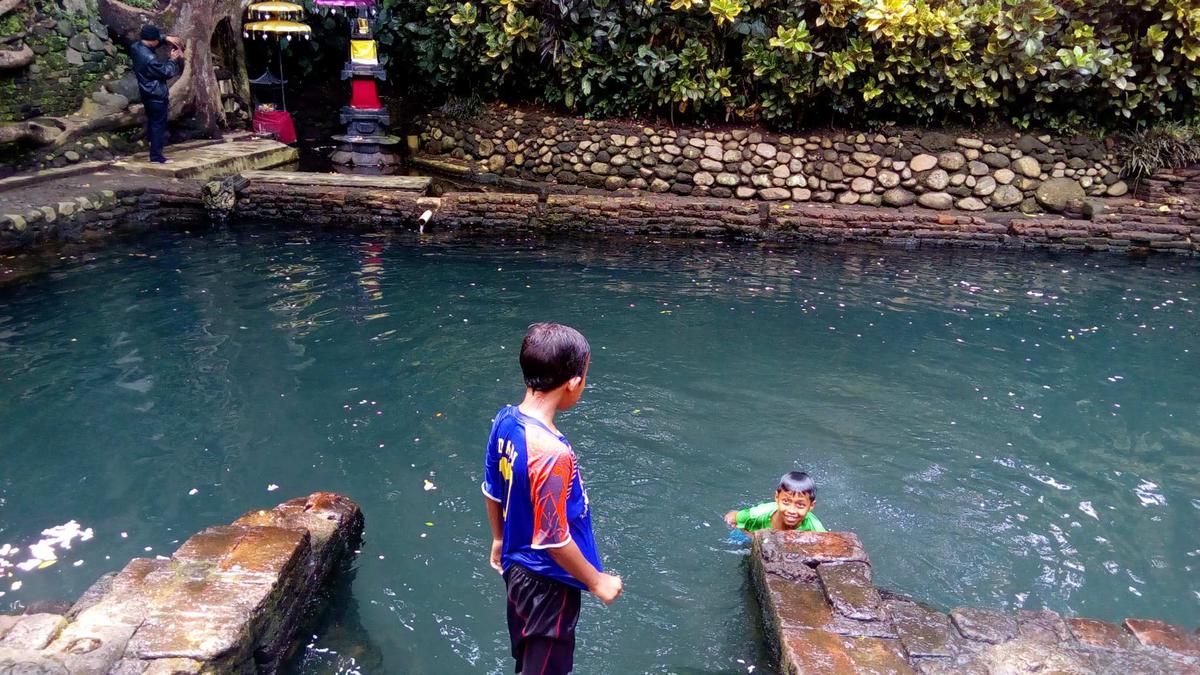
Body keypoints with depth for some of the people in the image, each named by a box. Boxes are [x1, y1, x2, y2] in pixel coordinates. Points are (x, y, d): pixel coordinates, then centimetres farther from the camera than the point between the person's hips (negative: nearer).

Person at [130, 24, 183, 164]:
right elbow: (166, 73, -16)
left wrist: (166, 38, 2)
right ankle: (156, 156, 3)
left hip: (147, 93, 9)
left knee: (152, 121, 20)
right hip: (156, 95, -9)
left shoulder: (136, 47, 1)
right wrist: (172, 59, -4)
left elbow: (155, 38, 17)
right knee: (158, 124, -1)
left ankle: (153, 145, 31)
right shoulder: (149, 58, -27)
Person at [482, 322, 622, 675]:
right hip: (547, 583, -7)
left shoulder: (505, 420, -11)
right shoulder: (552, 454, -35)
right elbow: (553, 539, -26)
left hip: (515, 567, 7)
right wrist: (596, 581, -11)